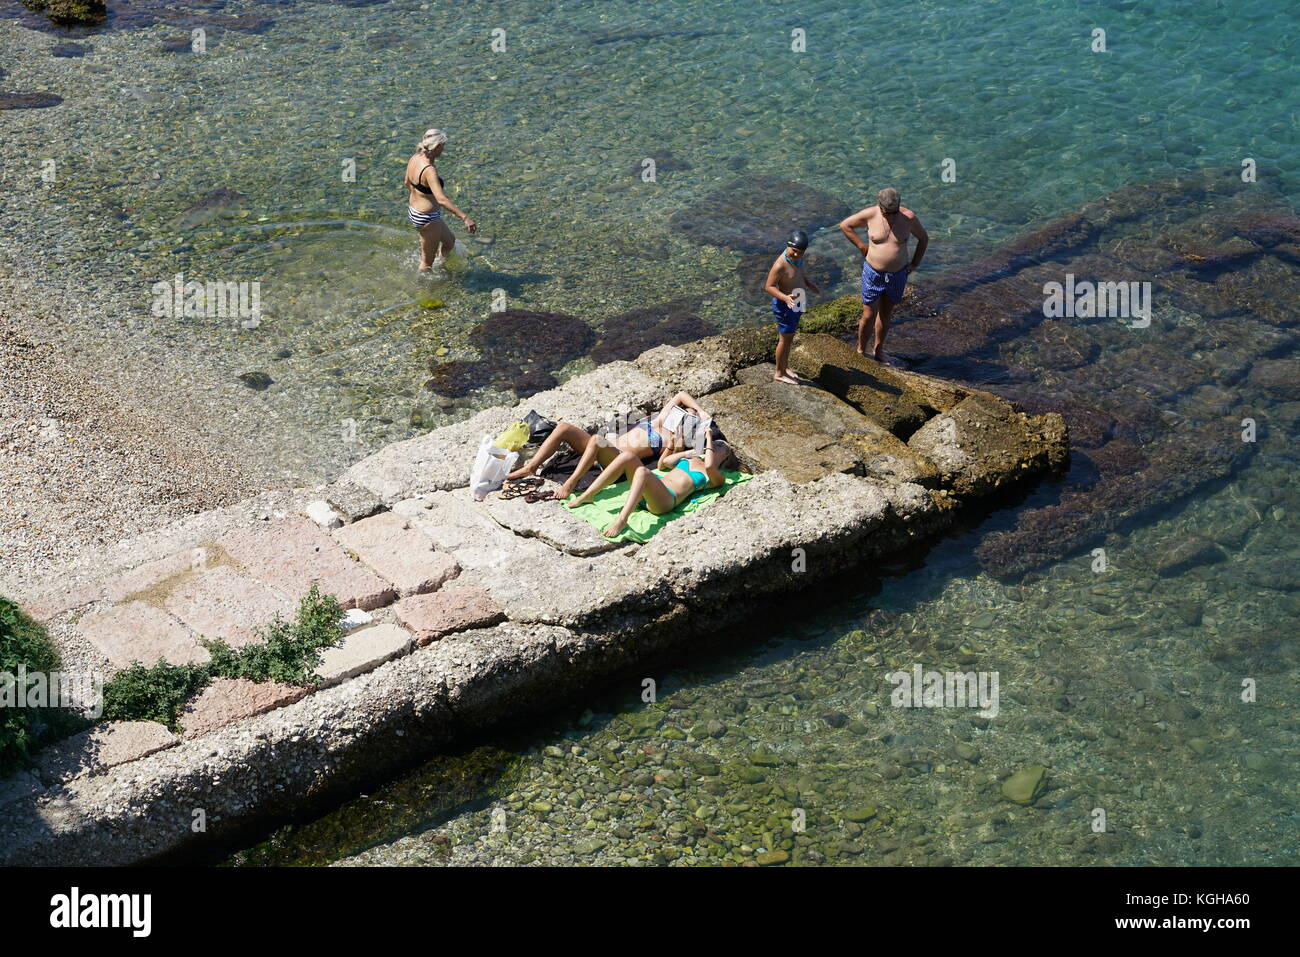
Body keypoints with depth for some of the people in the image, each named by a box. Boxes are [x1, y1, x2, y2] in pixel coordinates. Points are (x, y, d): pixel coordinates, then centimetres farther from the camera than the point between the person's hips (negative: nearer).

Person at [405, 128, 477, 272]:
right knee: (427, 263, 11)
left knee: (450, 241, 29)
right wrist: (464, 218, -43)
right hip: (427, 219, -10)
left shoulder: (414, 159, -3)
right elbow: (441, 199, -40)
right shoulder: (429, 170, -31)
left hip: (413, 211, 10)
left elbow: (407, 182, 16)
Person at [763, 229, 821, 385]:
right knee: (785, 339, 3)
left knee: (789, 336, 20)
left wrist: (809, 283, 4)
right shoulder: (780, 265, -29)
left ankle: (784, 368, 34)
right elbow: (769, 287, -26)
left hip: (795, 304, 9)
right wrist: (785, 297, -39)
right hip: (785, 306, -9)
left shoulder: (797, 258, -2)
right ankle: (779, 373, 17)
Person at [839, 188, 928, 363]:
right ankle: (861, 352, 23)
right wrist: (861, 246, -7)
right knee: (869, 316, 2)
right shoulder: (870, 215, -16)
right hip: (873, 274, -2)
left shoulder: (908, 217, -12)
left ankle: (878, 349, 36)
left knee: (885, 314, 17)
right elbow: (845, 225, -1)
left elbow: (924, 238, 5)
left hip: (898, 275, 2)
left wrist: (914, 264, 0)